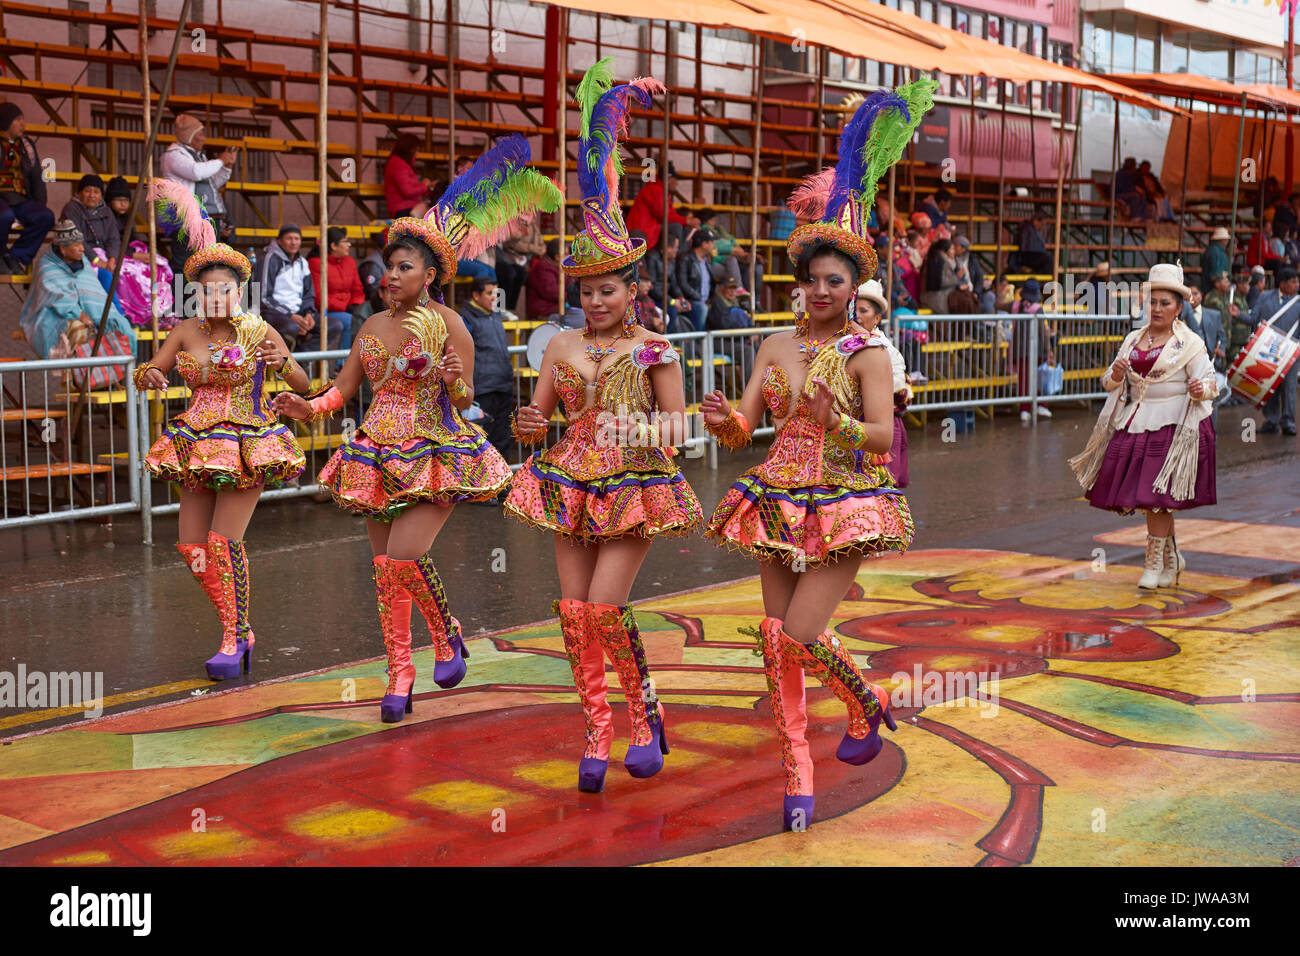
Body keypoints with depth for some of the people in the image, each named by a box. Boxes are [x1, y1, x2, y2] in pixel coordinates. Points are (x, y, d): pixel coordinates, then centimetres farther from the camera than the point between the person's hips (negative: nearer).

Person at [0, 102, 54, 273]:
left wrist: (40, 206, 7)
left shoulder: (27, 144, 16)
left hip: (20, 199, 5)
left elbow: (37, 177, 19)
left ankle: (17, 257, -12)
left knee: (46, 217, -25)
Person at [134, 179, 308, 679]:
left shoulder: (260, 332, -6)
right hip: (199, 448, 5)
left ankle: (233, 641, 1)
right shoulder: (187, 332, 4)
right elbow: (147, 373, 6)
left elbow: (304, 386, -8)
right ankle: (241, 630, 19)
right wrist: (148, 375, -17)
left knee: (223, 540, -13)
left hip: (249, 446, -5)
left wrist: (279, 362, -28)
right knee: (191, 546, 1)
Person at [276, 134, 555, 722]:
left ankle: (448, 636, 8)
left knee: (404, 557, -20)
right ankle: (400, 676, 17)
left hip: (435, 454, -5)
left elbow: (465, 400, -6)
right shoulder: (373, 326, 10)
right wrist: (308, 407, -5)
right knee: (384, 569, 5)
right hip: (380, 454, 5)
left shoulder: (447, 323, -5)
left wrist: (452, 382, -27)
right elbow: (345, 387, 12)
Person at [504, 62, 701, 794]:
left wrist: (642, 429, -23)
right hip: (573, 483, 4)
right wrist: (532, 425, -13)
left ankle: (646, 713, 11)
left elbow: (678, 428, -5)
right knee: (574, 612, 1)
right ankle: (598, 734, 13)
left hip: (635, 488, -4)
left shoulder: (655, 352, -5)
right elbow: (535, 423, 8)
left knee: (605, 608, -12)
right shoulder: (563, 347, 5)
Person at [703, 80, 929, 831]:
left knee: (802, 634, -14)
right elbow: (742, 430, 4)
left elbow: (884, 436, -15)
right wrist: (722, 420, -19)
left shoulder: (867, 352, -7)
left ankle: (868, 704, 19)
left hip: (845, 505, -5)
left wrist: (836, 422, -33)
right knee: (776, 637, 3)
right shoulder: (777, 346, 7)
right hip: (782, 501, 5)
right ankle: (799, 776, 14)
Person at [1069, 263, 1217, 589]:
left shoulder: (1190, 343, -1)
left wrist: (1200, 390, -29)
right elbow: (1109, 382, 13)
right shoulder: (1133, 339, 13)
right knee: (1136, 497, 6)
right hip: (1134, 424, 5)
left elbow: (1209, 381, -6)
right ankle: (1172, 559, 25)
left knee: (1157, 496, -9)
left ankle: (1154, 563, 5)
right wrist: (1116, 375, -10)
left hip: (1172, 425, -5)